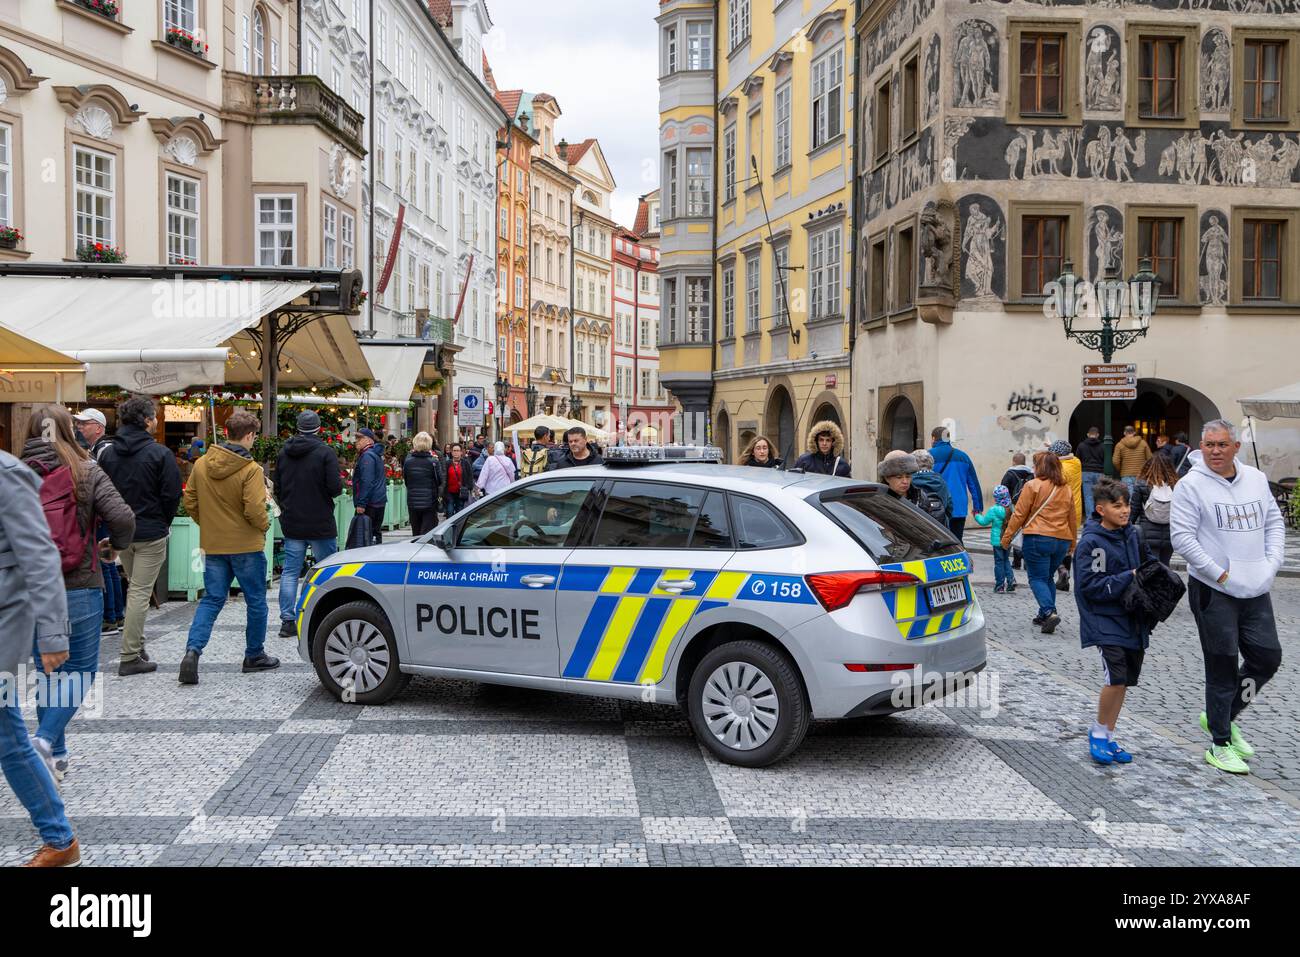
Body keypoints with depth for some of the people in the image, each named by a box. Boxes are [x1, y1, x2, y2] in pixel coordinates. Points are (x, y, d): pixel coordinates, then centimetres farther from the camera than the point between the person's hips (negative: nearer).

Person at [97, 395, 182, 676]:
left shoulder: (107, 453, 3)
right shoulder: (159, 453, -13)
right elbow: (172, 494, -12)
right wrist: (164, 523, 5)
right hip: (151, 533, -5)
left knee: (134, 588, 21)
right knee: (140, 592, -2)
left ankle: (136, 645, 26)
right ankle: (130, 657, -1)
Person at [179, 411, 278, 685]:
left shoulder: (201, 464, 1)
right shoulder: (250, 469, -17)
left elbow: (190, 501, 6)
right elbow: (254, 510, -22)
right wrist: (265, 524, -1)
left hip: (212, 545, 5)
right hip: (246, 545, -5)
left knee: (211, 599, 11)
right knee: (256, 601, 11)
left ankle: (193, 649, -9)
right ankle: (255, 655, 21)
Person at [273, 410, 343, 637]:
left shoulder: (284, 453, 6)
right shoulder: (325, 452, -11)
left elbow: (277, 489, 10)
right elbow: (335, 487, -18)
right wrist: (339, 485, 5)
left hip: (292, 524, 4)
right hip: (320, 524, -4)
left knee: (290, 572, 8)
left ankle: (287, 620, 5)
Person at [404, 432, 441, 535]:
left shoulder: (408, 461, -3)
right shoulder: (432, 461, -12)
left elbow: (405, 480, 6)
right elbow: (438, 481, -3)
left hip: (412, 502, 3)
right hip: (429, 502, -3)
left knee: (415, 533, 13)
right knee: (427, 533, -1)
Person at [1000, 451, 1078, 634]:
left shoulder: (1033, 486, -6)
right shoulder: (1066, 489, 14)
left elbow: (1019, 514, -7)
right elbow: (1073, 518, 20)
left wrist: (1006, 537, 0)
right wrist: (1072, 543, 30)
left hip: (1038, 538, -6)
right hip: (1062, 541, 6)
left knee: (1037, 578, -2)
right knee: (1047, 577, 19)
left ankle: (1049, 612, -20)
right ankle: (1044, 615, 17)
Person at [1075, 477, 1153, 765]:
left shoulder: (1133, 535, 8)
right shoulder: (1091, 541, -12)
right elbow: (1090, 584, -18)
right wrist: (1129, 579, -18)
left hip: (1133, 620, 7)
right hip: (1105, 620, -7)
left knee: (1125, 680, 10)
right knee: (1116, 677, -17)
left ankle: (1108, 737, 23)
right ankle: (1099, 733, 4)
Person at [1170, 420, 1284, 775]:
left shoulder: (1256, 479, 9)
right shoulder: (1191, 485, -10)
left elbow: (1274, 522, 17)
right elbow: (1182, 537, -14)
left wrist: (1272, 563, 2)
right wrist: (1220, 573, -15)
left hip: (1256, 590, 6)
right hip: (1213, 591, -6)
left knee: (1268, 658, 9)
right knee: (1223, 667, 1)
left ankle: (1220, 716, 29)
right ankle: (1221, 744, 15)